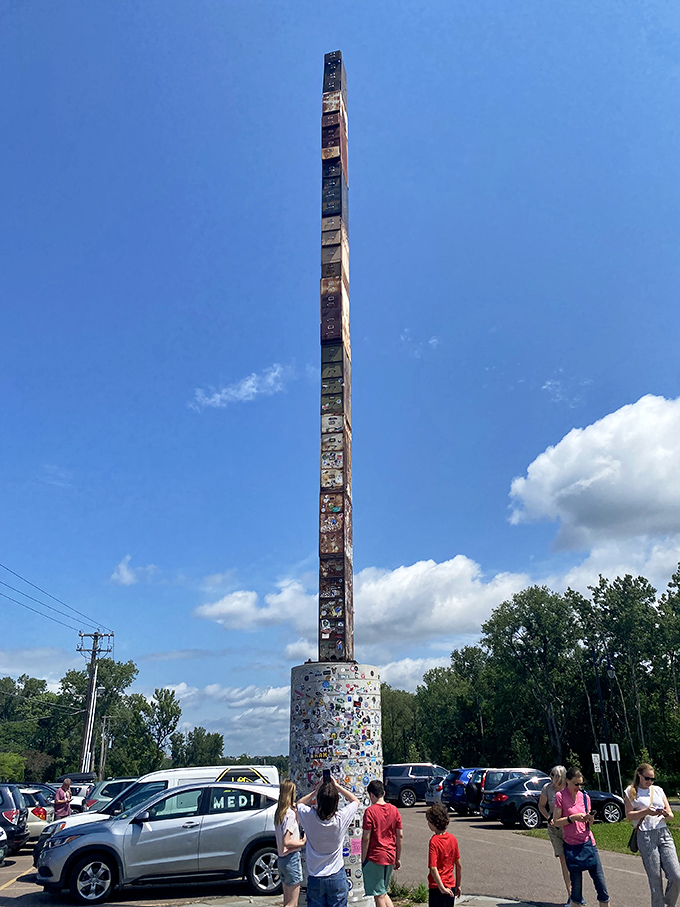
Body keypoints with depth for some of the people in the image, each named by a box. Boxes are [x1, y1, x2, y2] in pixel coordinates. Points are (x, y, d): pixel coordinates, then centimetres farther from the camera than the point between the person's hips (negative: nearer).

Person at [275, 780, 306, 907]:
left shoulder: (279, 813, 9)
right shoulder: (290, 813, -18)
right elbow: (286, 842, -23)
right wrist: (303, 842, -10)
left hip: (281, 858, 9)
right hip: (291, 859, -9)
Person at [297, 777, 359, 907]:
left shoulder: (309, 817, -18)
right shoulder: (341, 818, -19)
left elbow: (299, 803, 8)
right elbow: (355, 801, 3)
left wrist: (316, 790, -2)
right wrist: (337, 786, -1)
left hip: (314, 878, 0)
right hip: (337, 877, 0)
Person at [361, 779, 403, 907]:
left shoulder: (370, 811, -13)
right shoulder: (394, 810, 3)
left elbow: (366, 838, -14)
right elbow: (400, 836, 6)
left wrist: (363, 860, -5)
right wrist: (398, 858, 15)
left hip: (375, 857, -6)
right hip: (390, 857, 6)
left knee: (379, 895, 6)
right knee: (383, 893, 21)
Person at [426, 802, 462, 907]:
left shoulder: (434, 841, -17)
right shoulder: (452, 838, 1)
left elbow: (433, 868, -24)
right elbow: (458, 865, 7)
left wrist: (441, 888, -22)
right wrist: (458, 885, 16)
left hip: (437, 887, -6)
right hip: (451, 886, 6)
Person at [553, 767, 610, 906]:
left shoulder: (585, 797, 7)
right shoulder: (560, 796, -5)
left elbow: (588, 826, 12)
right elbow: (556, 822, -7)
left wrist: (589, 819, -9)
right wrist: (572, 818, -19)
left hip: (588, 844, 4)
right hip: (571, 847, -4)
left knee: (602, 888, 1)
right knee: (576, 889, -1)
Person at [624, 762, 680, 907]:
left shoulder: (658, 790, 14)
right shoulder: (631, 792, 4)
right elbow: (629, 815, -1)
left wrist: (667, 814, -9)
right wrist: (646, 812, -15)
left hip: (664, 834, 3)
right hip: (645, 836, -3)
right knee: (655, 878, -2)